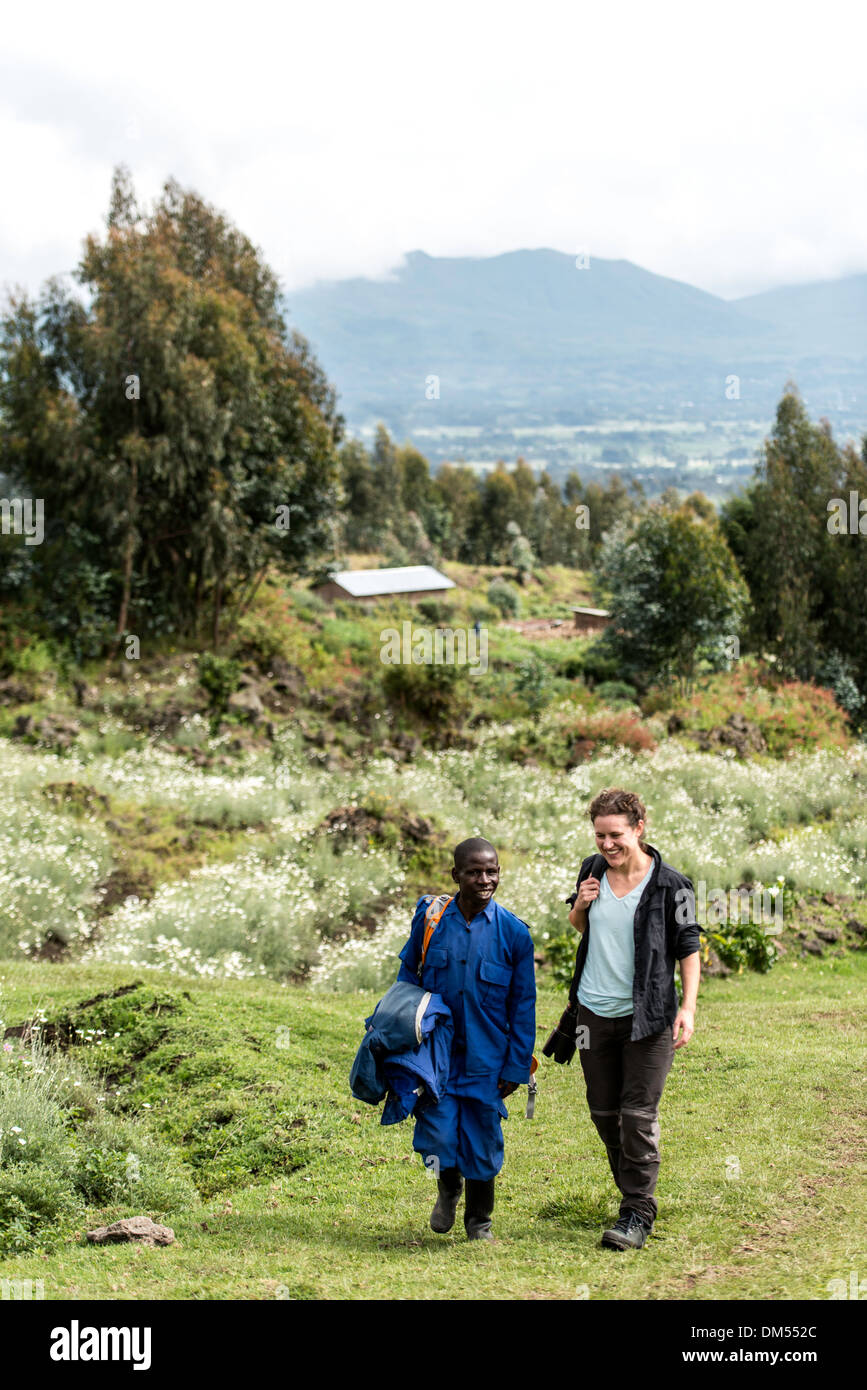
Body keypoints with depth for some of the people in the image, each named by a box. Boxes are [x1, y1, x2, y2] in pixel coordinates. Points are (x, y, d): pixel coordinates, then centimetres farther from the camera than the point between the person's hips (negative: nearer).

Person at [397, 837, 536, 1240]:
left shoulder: (513, 932, -6)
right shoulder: (430, 918, -3)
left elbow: (523, 1005, 0)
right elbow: (407, 974, 12)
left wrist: (517, 1067, -1)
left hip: (486, 1055, 0)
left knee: (482, 1140, 5)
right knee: (437, 1137, -7)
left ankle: (479, 1221, 30)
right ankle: (448, 1188, 28)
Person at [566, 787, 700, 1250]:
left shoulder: (670, 885, -10)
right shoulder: (592, 869, 4)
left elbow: (688, 948, -4)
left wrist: (688, 1007, -12)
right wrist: (579, 907, -2)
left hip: (647, 1017, -5)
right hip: (594, 1012, 5)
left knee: (639, 1115, -6)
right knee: (604, 1112, 11)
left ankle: (638, 1212, 2)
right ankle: (631, 1186, 31)